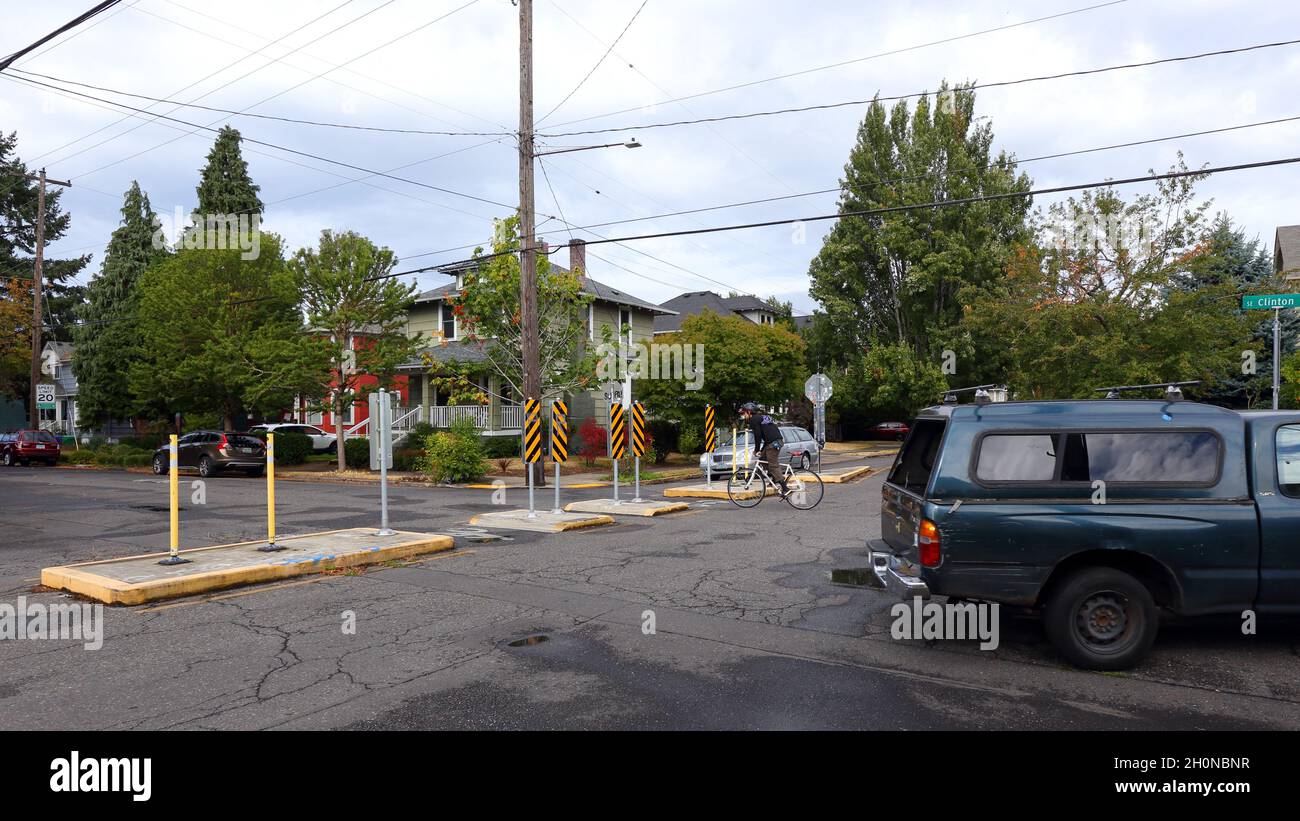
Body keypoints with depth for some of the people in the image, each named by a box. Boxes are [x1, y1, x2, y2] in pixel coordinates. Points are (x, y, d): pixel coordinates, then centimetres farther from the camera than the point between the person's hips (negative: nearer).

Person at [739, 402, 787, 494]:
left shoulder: (753, 419, -4)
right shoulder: (762, 417, 26)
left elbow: (757, 436, -11)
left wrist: (756, 450, -1)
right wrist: (761, 450, 26)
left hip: (773, 443, -10)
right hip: (777, 441, 10)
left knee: (773, 465, -8)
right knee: (763, 459, 20)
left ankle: (785, 488, -12)